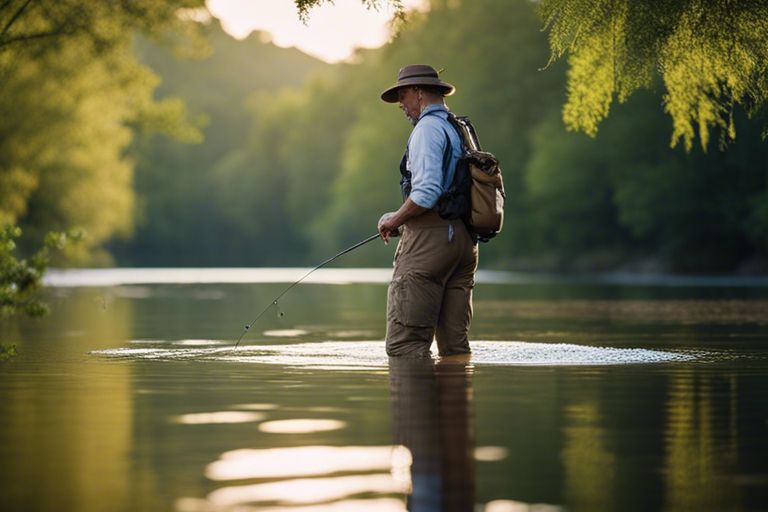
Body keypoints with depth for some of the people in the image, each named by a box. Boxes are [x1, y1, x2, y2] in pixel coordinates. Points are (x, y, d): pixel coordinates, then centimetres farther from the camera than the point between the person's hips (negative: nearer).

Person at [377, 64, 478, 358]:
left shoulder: (428, 128, -8)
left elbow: (427, 193, -20)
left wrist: (395, 220, -4)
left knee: (404, 343, -10)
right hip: (465, 238, 9)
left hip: (430, 236, -9)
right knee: (455, 342, 8)